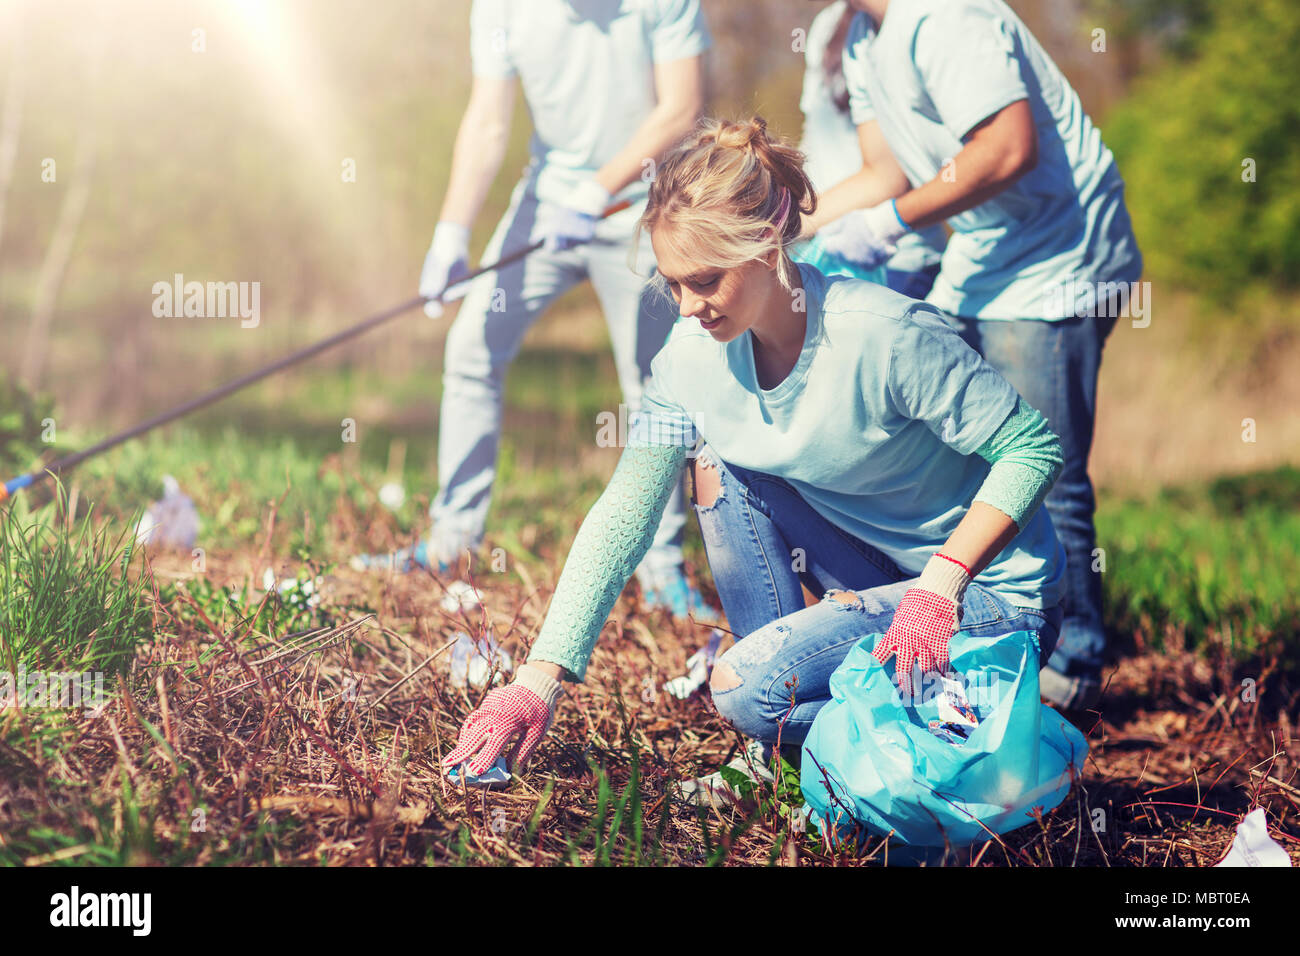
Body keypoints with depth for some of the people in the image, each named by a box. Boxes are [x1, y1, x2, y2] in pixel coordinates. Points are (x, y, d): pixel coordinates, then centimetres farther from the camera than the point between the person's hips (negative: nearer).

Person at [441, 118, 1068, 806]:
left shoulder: (886, 337, -28)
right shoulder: (695, 354, -9)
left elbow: (1034, 448, -20)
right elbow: (622, 514, -10)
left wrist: (941, 584, -30)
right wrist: (540, 679, -18)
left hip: (996, 595, -7)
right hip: (872, 567, 7)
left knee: (746, 690, -22)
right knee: (720, 463, -7)